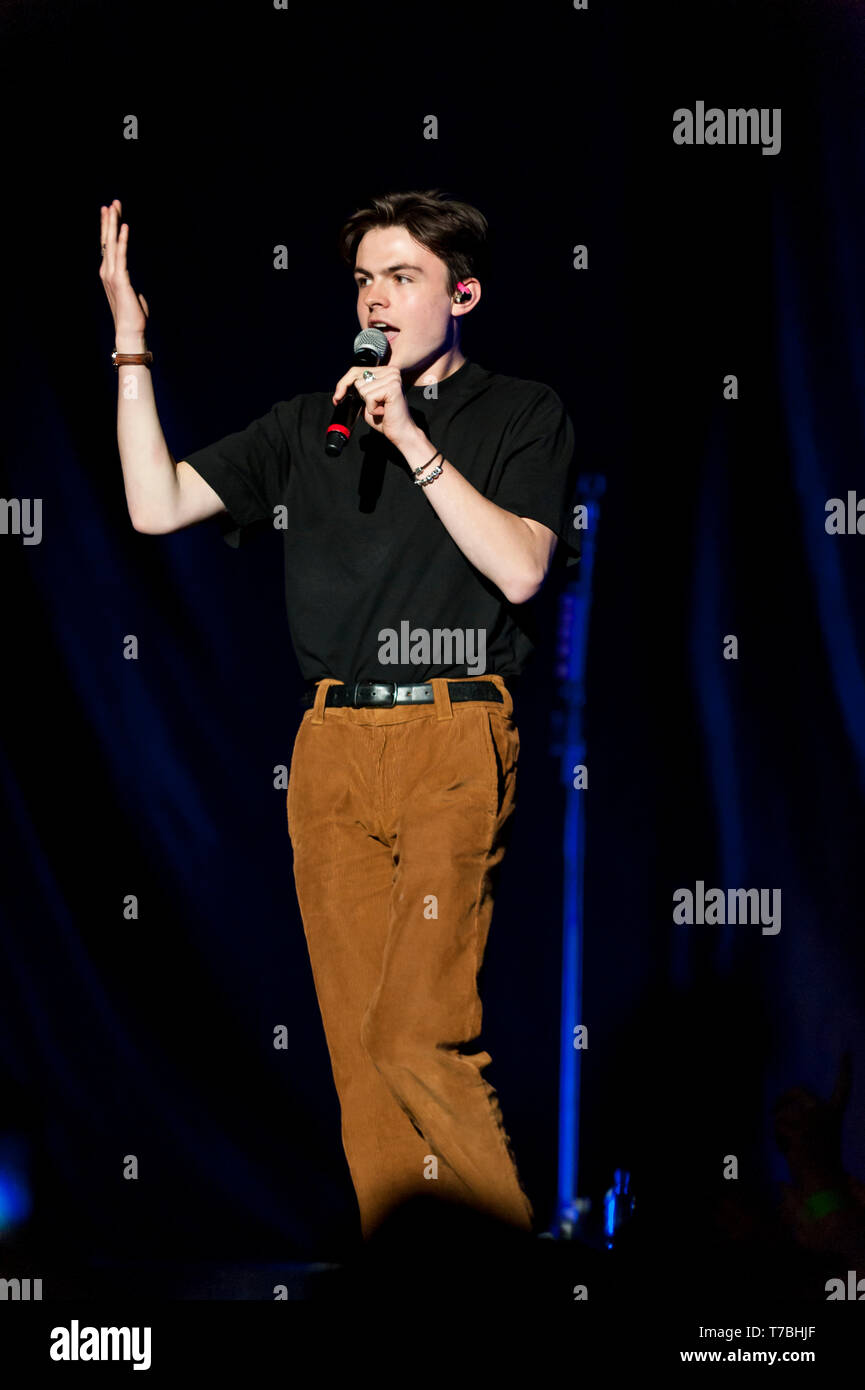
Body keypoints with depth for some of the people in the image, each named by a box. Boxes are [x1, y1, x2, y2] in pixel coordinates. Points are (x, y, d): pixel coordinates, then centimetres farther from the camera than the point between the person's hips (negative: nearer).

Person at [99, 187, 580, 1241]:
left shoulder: (521, 414, 7)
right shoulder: (308, 424, 17)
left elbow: (520, 569, -8)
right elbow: (157, 507, 10)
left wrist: (413, 440, -9)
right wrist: (131, 343, 7)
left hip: (454, 738, -4)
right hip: (333, 748, 4)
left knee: (416, 1036, -15)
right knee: (356, 1042, 2)